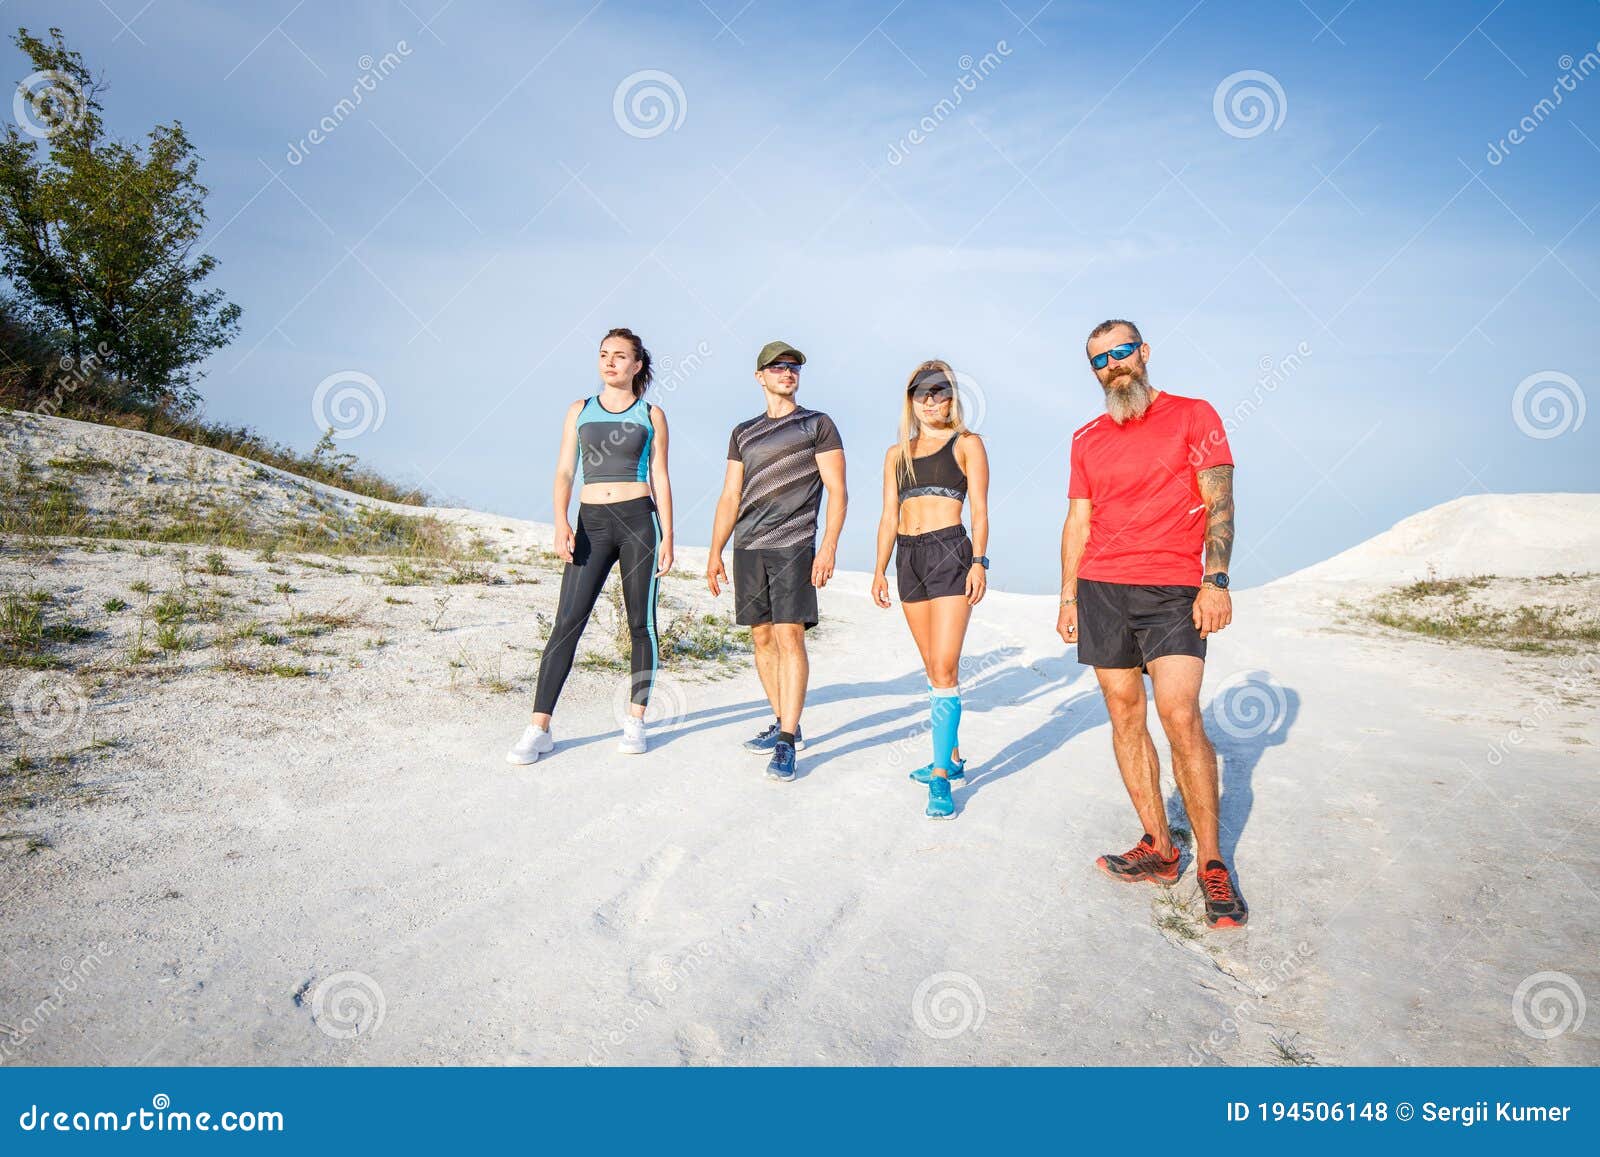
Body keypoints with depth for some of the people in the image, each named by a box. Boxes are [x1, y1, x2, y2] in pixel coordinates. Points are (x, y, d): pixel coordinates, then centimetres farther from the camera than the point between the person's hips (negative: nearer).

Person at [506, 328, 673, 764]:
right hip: (591, 524, 1)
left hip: (639, 520, -1)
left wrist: (668, 536, -1)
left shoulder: (651, 415, 8)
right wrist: (561, 523, -8)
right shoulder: (580, 410, 12)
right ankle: (538, 729, -4)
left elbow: (660, 479, 7)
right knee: (567, 623, -6)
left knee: (641, 624, 3)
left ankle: (635, 722, 14)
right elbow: (564, 472, 7)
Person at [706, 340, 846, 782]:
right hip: (747, 548, 5)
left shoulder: (818, 425, 6)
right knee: (762, 637, 7)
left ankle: (786, 744, -10)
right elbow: (729, 498, 17)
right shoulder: (743, 433, 18)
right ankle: (785, 724, 21)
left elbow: (837, 491, -1)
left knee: (789, 637, -11)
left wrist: (829, 547, -13)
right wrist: (715, 554, 9)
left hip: (793, 546, -5)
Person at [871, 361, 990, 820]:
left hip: (950, 553, -5)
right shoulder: (897, 454, 17)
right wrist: (880, 570, 9)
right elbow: (889, 515, 16)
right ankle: (952, 756, 23)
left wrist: (978, 562, -13)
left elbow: (979, 510, -1)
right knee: (935, 668, 11)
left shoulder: (966, 444, 5)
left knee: (944, 668, -12)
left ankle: (940, 775, -11)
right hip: (908, 558, 5)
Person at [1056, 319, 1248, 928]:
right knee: (1124, 715, 3)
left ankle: (1211, 863, 0)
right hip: (1101, 590, 4)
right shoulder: (1087, 439, 15)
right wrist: (1068, 596, 11)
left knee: (1180, 717, -14)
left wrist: (1216, 580, -14)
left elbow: (1219, 503, -3)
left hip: (1172, 590, -4)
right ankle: (1158, 849, 14)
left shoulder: (1193, 415, 4)